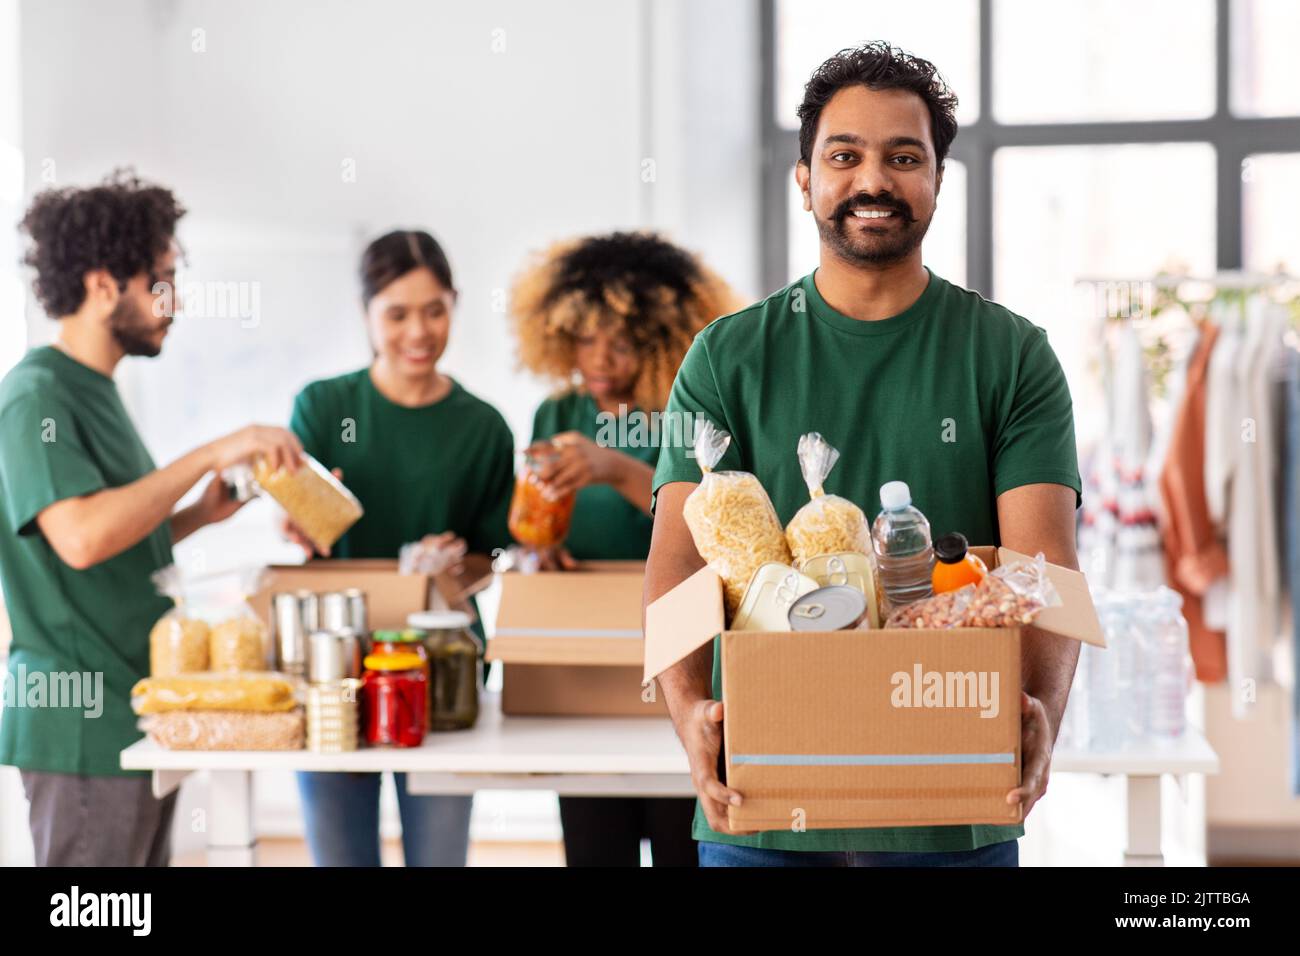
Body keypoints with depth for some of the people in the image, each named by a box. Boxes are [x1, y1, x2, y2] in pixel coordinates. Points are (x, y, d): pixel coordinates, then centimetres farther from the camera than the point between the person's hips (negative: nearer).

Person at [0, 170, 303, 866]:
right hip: (85, 729, -9)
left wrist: (198, 515, 6)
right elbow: (81, 537, -28)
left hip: (136, 719, 9)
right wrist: (210, 454, -25)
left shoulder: (94, 391, 15)